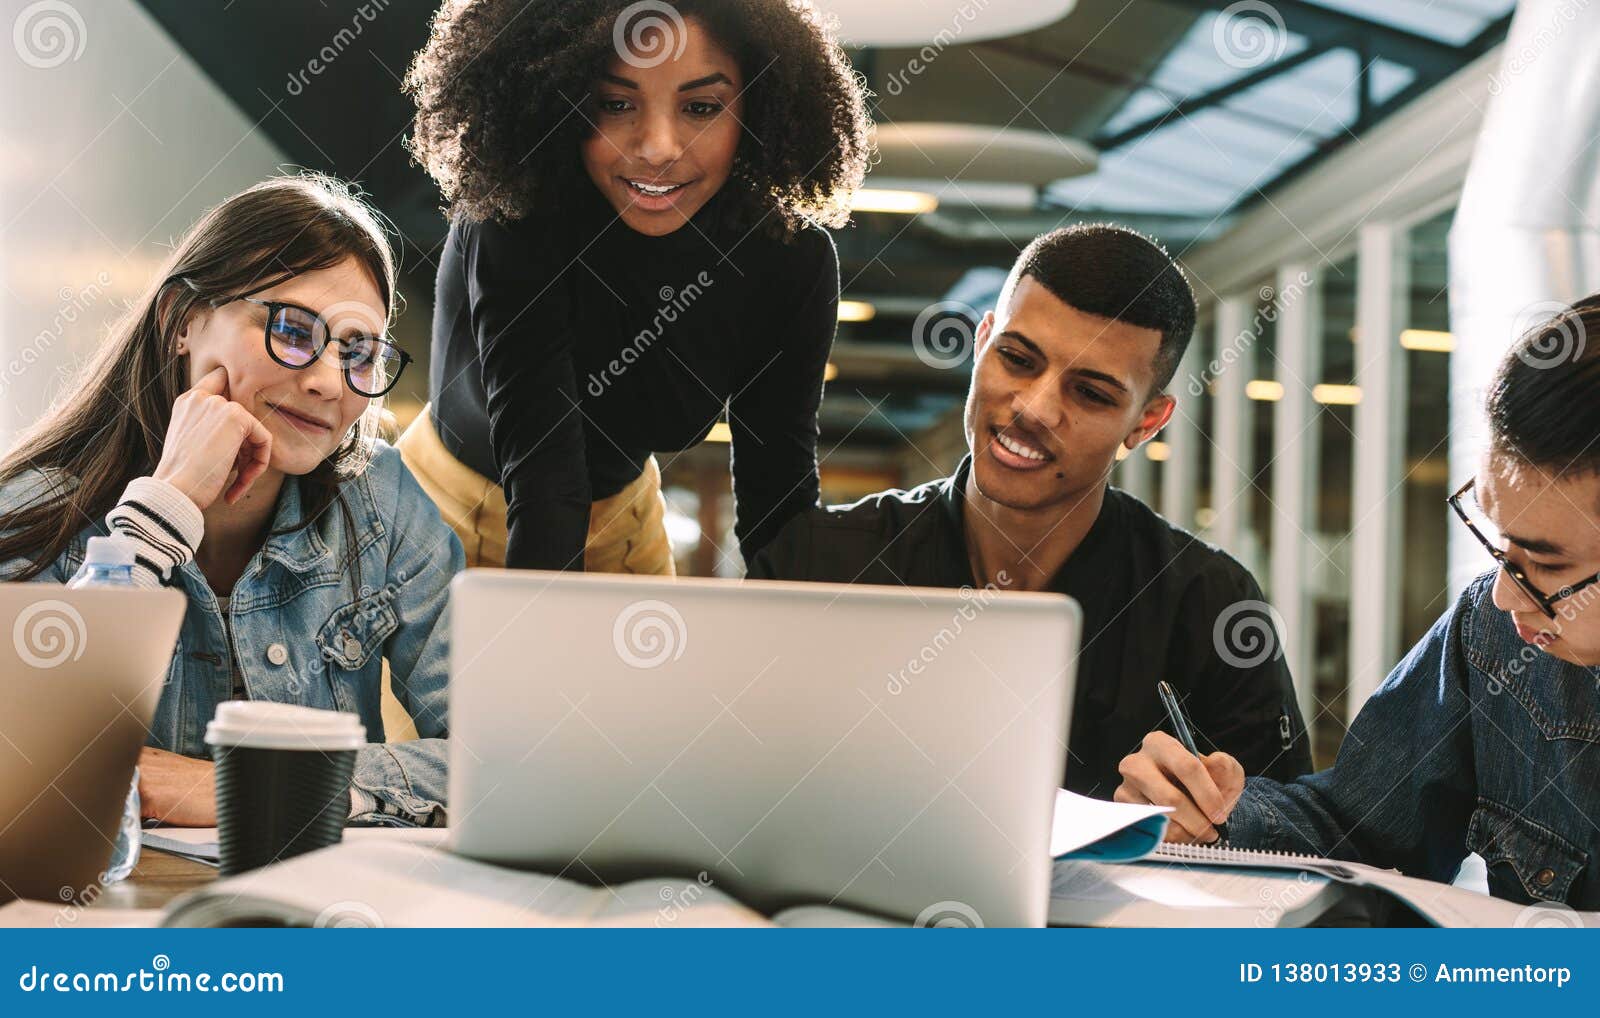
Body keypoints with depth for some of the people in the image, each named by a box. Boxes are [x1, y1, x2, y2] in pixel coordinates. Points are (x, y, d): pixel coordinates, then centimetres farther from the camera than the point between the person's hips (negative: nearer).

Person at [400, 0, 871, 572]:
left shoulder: (793, 261, -20)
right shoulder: (511, 220, -31)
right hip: (463, 512, -3)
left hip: (624, 515, 4)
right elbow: (540, 459, -40)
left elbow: (778, 481, -16)